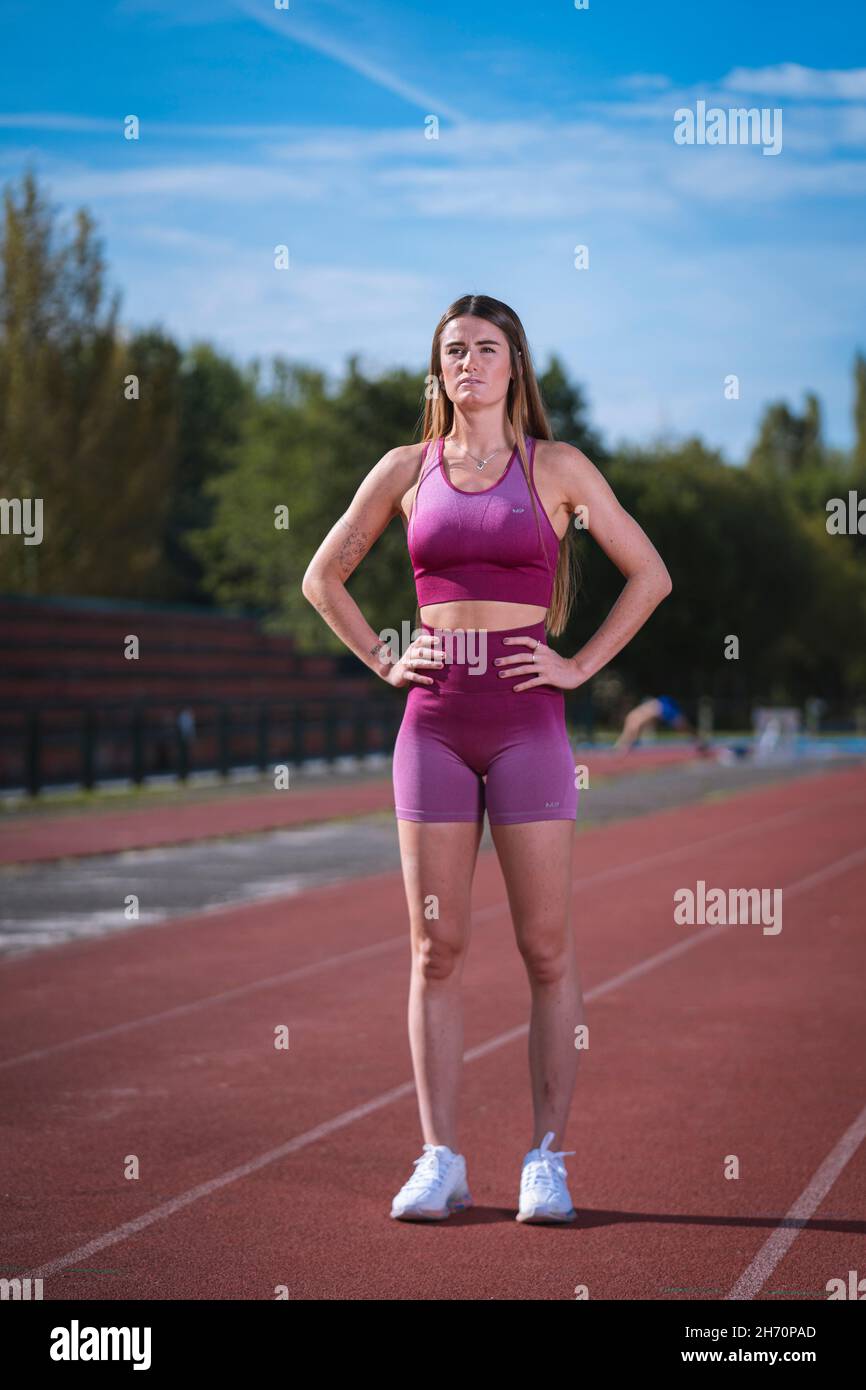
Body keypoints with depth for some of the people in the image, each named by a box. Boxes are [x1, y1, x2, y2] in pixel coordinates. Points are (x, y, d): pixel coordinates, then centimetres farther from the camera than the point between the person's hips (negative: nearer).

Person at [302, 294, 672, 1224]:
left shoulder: (556, 468, 3)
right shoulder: (407, 469, 9)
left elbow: (649, 574, 7)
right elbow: (323, 576, 17)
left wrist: (581, 665, 0)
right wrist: (382, 661, 6)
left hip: (527, 722, -2)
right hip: (433, 725, 2)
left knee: (546, 950, 0)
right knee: (437, 952, 3)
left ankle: (546, 1161, 8)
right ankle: (439, 1164, 8)